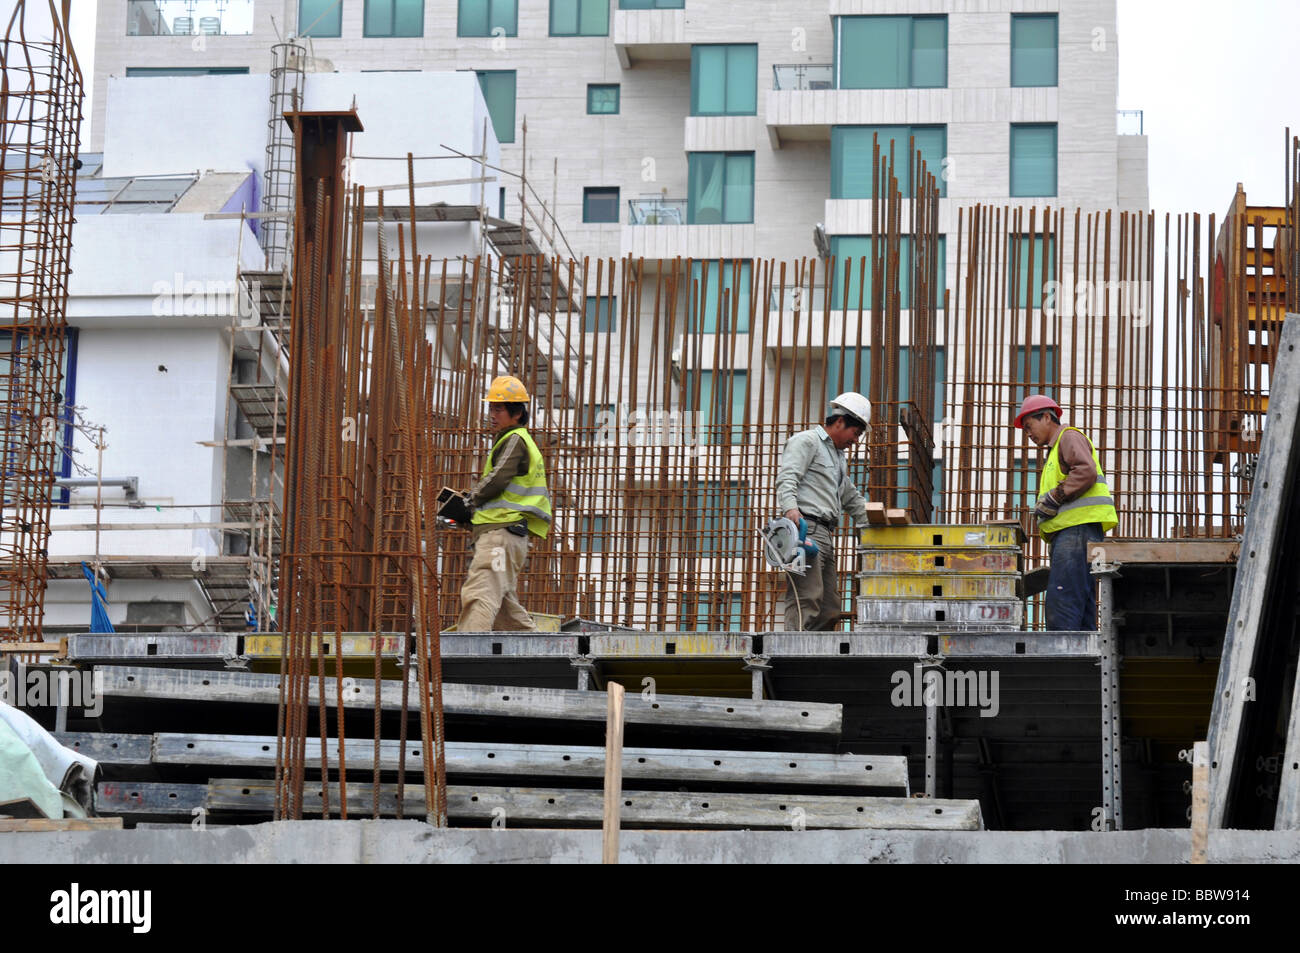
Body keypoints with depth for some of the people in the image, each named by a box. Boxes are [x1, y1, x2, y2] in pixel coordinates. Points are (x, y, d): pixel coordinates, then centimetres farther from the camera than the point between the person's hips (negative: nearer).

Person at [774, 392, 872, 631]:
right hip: (805, 528, -10)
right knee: (807, 600, -21)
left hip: (825, 536, 10)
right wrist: (790, 507, -32)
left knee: (830, 610, 5)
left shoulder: (839, 457, 32)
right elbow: (787, 477, -14)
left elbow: (852, 499, 41)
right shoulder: (806, 441, 2)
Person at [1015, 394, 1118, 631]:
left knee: (1061, 603, -20)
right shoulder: (1056, 452, 33)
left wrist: (1054, 498, -14)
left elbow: (1086, 472, -15)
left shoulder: (1070, 437, 3)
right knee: (1081, 610, 3)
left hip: (1078, 528, -11)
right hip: (1070, 533, 11)